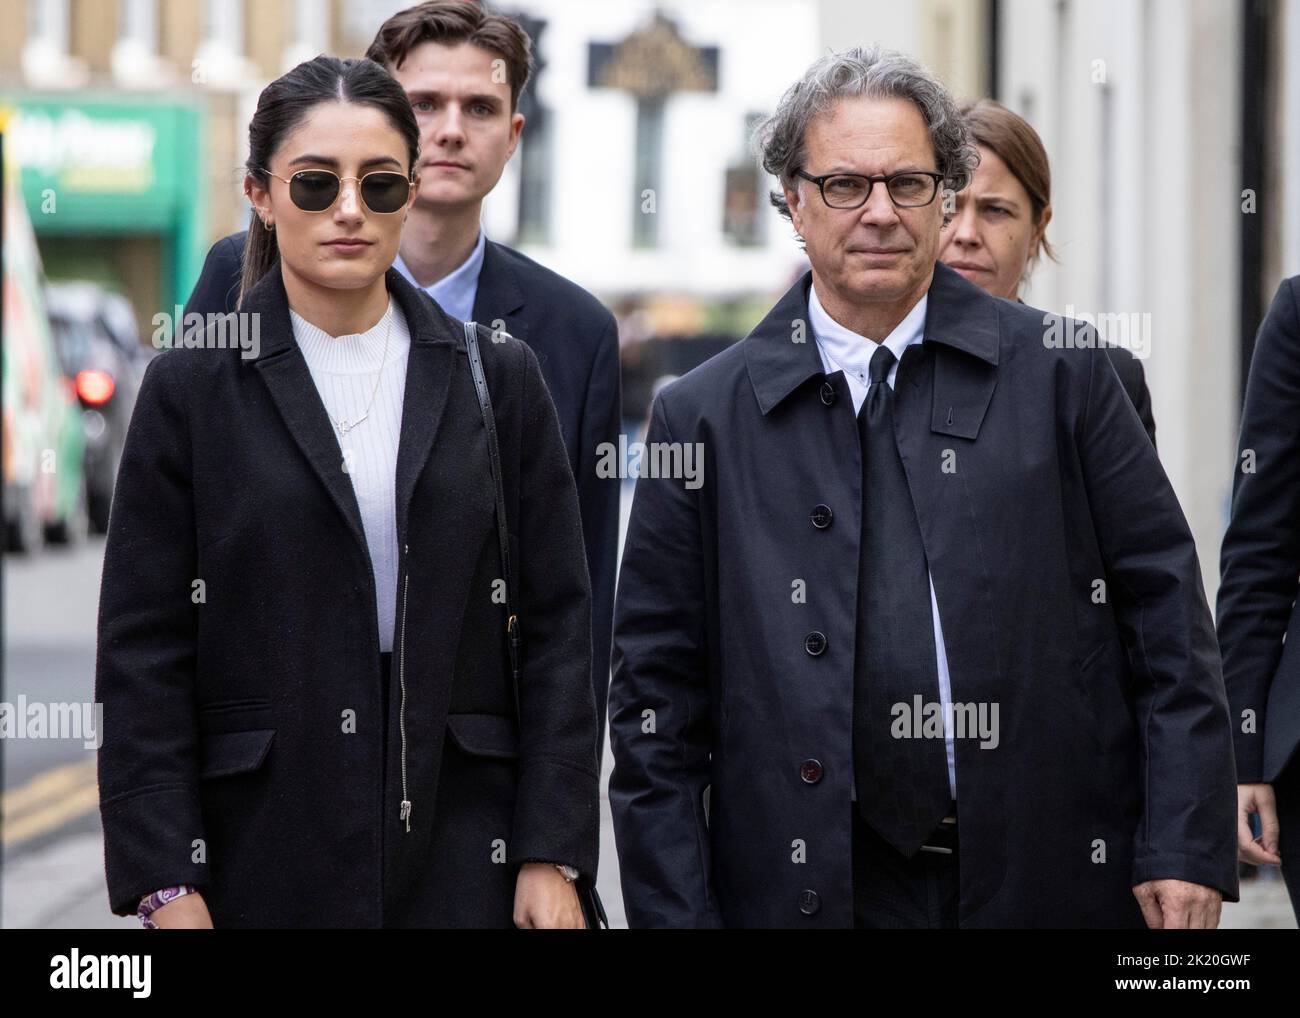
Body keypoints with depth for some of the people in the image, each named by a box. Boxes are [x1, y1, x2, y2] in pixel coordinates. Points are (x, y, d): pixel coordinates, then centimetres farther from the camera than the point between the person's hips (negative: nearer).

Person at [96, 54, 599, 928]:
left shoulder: (499, 379, 7)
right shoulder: (191, 388, 2)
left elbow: (557, 627, 6)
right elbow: (143, 652, 0)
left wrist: (554, 854, -2)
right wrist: (166, 886, -7)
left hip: (460, 855, 1)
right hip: (261, 862, -1)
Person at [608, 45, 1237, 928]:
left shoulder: (1059, 371, 3)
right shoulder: (704, 417, 2)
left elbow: (1164, 614, 2)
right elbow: (657, 702, 3)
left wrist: (1184, 848, -5)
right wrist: (676, 913, -4)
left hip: (1054, 879, 0)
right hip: (817, 888, 0)